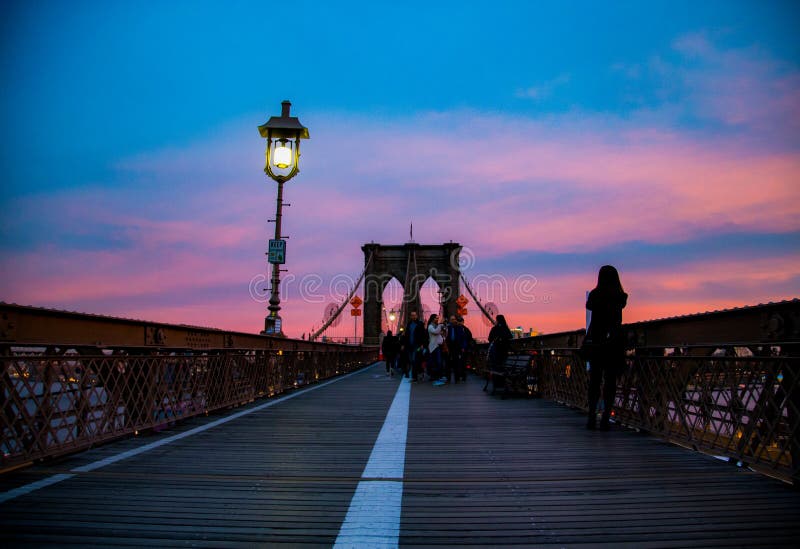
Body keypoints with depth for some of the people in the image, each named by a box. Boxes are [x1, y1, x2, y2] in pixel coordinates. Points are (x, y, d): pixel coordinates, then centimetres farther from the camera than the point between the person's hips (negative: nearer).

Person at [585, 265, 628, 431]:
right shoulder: (620, 297, -2)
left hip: (595, 339, 0)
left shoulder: (594, 294, -4)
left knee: (594, 379, 8)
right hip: (615, 341, 0)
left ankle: (592, 417, 5)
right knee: (610, 380, 3)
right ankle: (606, 418, -1)